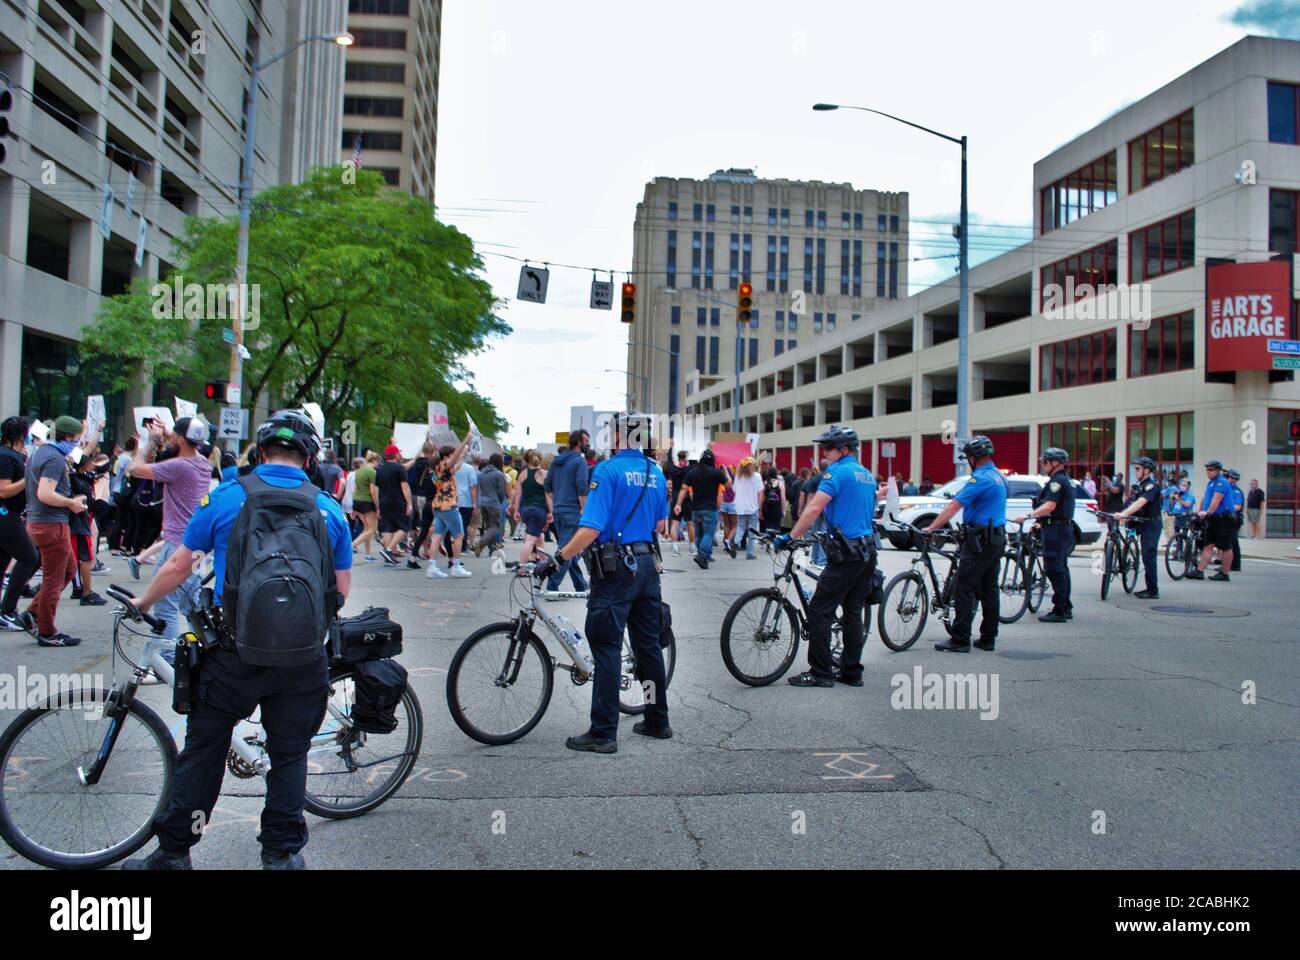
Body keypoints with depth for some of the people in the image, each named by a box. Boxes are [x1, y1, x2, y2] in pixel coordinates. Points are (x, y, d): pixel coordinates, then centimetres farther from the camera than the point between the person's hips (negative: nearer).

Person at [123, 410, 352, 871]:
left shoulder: (225, 497, -2)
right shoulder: (329, 508, 2)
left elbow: (179, 565, 6)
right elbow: (342, 590, 6)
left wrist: (143, 602, 24)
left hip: (235, 652, -1)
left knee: (204, 749, 13)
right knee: (289, 754, 13)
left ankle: (173, 852, 24)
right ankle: (283, 853, 20)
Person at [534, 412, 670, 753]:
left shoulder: (607, 471, -13)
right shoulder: (655, 472, 9)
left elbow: (591, 528, -21)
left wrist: (556, 560, -16)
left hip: (615, 570, -7)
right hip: (647, 565, 7)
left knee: (607, 649, -3)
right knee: (649, 645, 15)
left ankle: (603, 733, -1)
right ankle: (657, 721, 24)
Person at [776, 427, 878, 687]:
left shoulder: (838, 472, -11)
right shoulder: (867, 475, 16)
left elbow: (814, 509, -19)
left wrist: (789, 537, -17)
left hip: (846, 555, -9)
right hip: (868, 552, 9)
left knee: (819, 612, -3)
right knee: (853, 612, 13)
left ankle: (820, 673, -1)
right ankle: (852, 672, 17)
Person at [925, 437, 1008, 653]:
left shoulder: (980, 479, -17)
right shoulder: (999, 476, 13)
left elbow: (954, 506, -21)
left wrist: (931, 528, -18)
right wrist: (968, 527, 23)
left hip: (980, 541, -10)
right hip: (997, 539, 10)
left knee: (965, 589, -6)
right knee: (989, 590, 12)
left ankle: (960, 640, -6)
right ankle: (988, 639, 16)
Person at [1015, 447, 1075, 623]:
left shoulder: (1057, 480, -14)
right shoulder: (1065, 480, 19)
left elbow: (1050, 506, -25)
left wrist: (1028, 516, -30)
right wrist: (1041, 523, 26)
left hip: (1056, 530, -11)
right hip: (1065, 528, 11)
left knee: (1055, 570, -9)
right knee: (1061, 569, 15)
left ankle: (1059, 611, -8)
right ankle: (1066, 608, 22)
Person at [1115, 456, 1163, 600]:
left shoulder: (1151, 485, -16)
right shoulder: (1141, 484, 14)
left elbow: (1141, 502, -29)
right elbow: (1136, 503, 14)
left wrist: (1124, 513, -39)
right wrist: (1125, 514, -1)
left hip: (1151, 525, -9)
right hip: (1144, 524, 9)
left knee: (1149, 557, -10)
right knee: (1147, 557, 13)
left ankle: (1153, 591, -7)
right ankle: (1150, 588, 19)